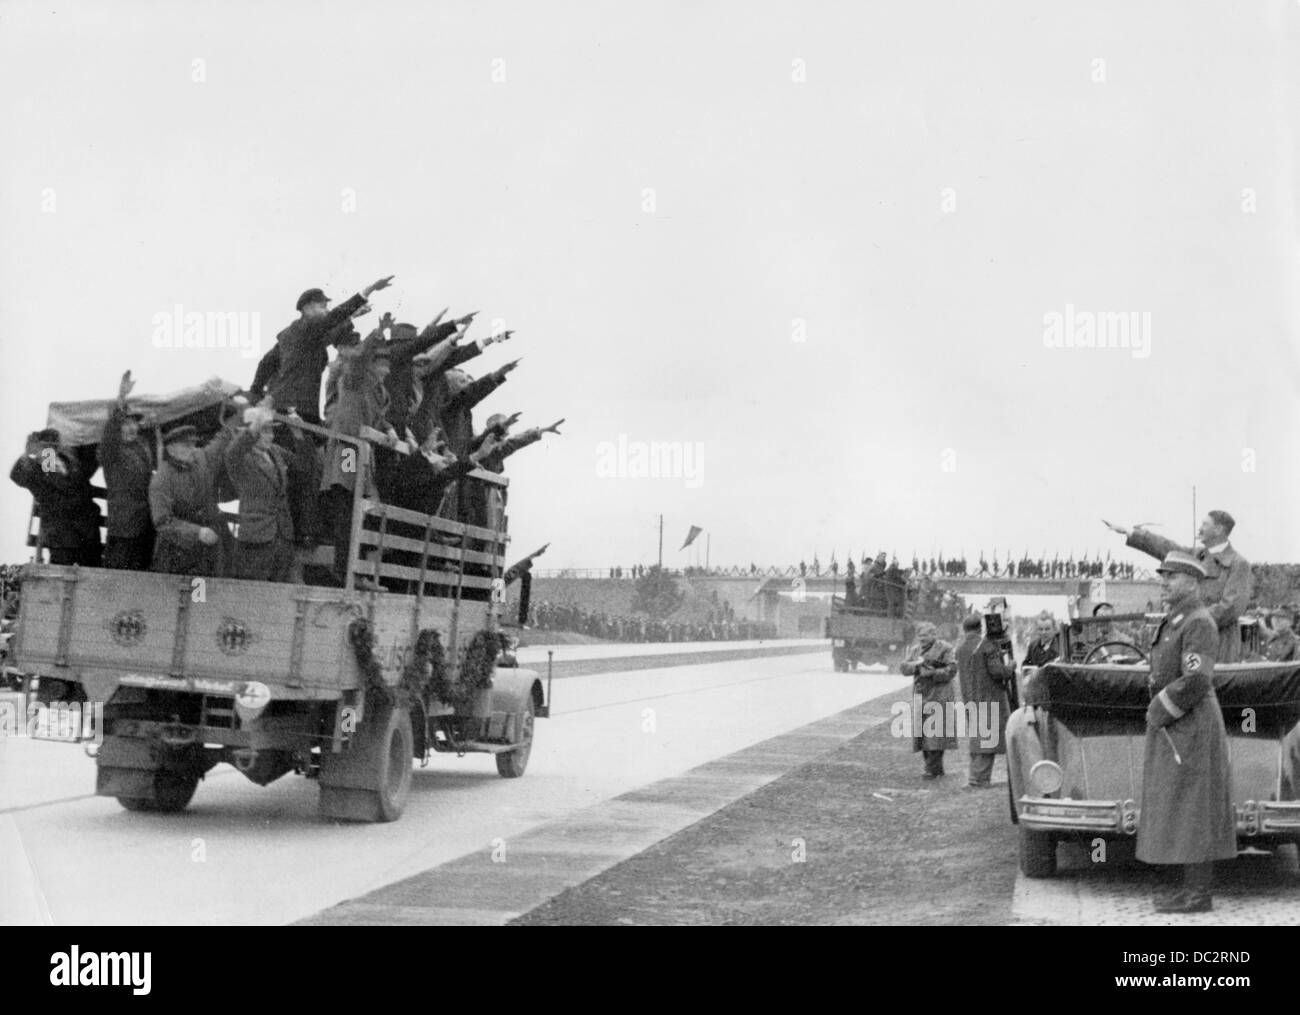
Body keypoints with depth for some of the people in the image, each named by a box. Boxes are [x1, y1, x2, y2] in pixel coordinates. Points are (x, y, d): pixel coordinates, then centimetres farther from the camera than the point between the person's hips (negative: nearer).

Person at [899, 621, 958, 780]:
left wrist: (931, 673, -17)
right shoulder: (914, 650, 15)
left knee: (935, 732, -10)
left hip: (938, 696, -6)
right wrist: (916, 664, -14)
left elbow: (951, 670, -10)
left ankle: (932, 769, -7)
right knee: (922, 731, 6)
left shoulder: (944, 649, -2)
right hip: (920, 696, 6)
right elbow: (903, 668, 6)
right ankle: (936, 767, 15)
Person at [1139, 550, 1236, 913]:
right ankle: (1194, 887, 15)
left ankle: (1198, 895, -3)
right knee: (1185, 812, 11)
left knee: (1191, 810, -6)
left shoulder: (1200, 624, -16)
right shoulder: (1175, 622, 16)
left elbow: (1196, 680, -26)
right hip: (1177, 730, 10)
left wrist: (1159, 712, -16)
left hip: (1190, 729, -10)